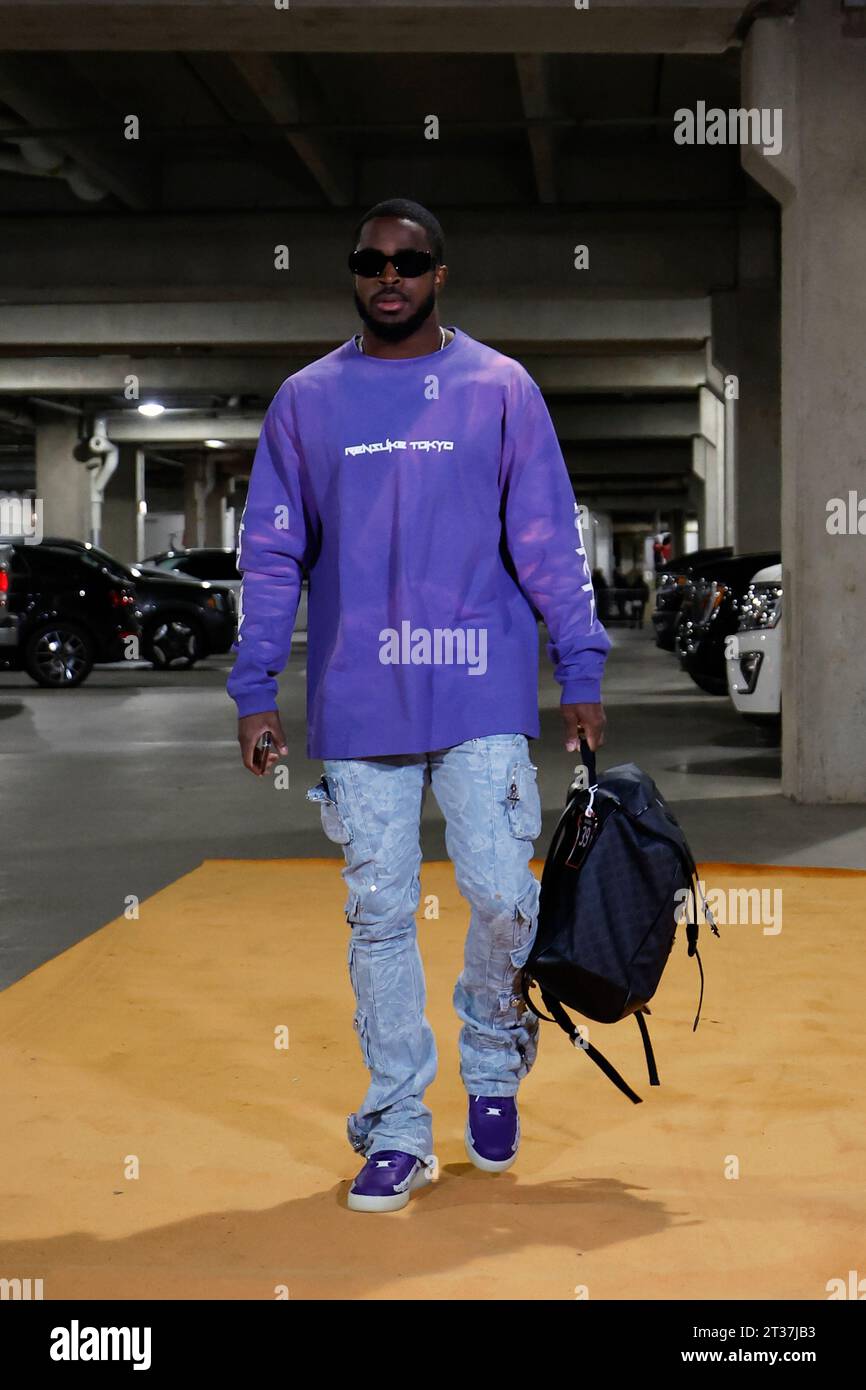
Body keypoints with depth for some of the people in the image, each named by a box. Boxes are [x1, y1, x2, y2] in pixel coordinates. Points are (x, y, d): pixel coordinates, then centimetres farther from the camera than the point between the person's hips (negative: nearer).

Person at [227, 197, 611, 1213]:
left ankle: (493, 1061, 22)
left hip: (483, 692, -1)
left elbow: (548, 542, 3)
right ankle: (396, 1127, 14)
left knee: (501, 892, -7)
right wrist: (255, 691, 3)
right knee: (378, 914, 4)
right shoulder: (306, 401, 8)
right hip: (356, 704, 1)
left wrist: (581, 676, -2)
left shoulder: (501, 389, 4)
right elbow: (272, 556, 9)